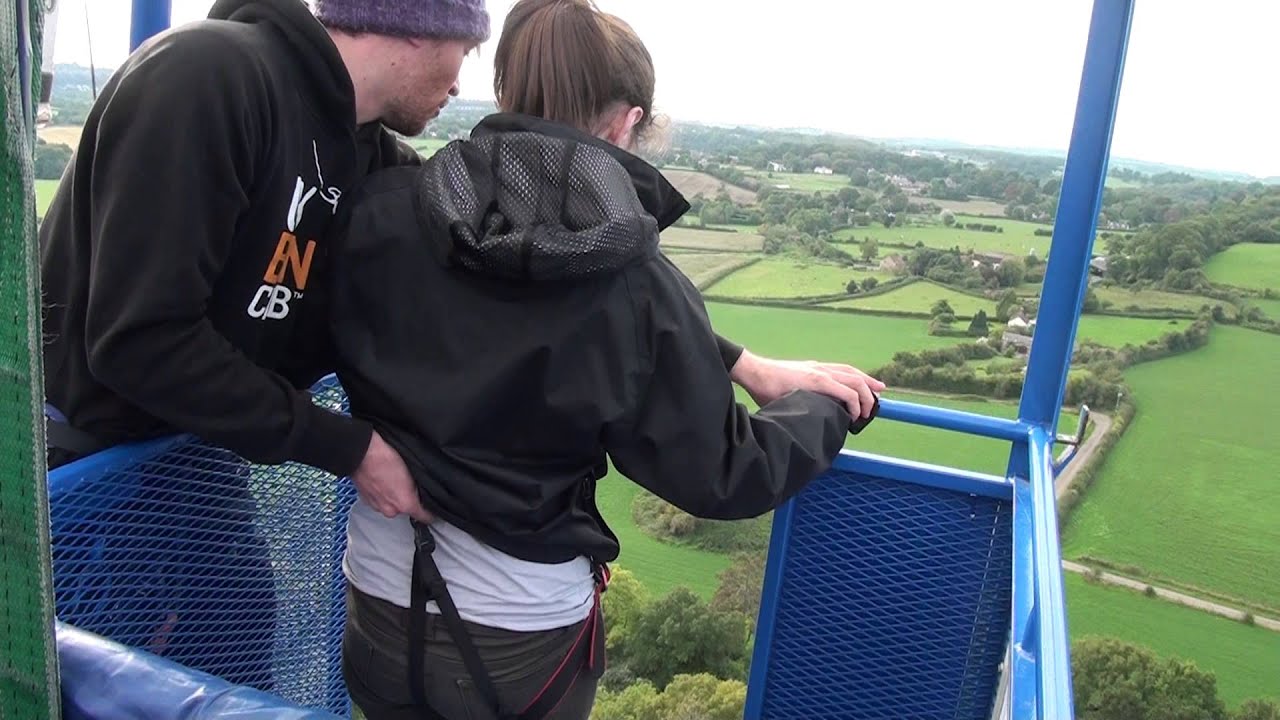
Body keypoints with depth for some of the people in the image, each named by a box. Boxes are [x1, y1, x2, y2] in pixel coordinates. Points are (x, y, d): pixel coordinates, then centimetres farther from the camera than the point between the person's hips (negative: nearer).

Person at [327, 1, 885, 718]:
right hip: (527, 639, -2)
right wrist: (827, 407, 8)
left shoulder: (381, 213, -14)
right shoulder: (638, 284, -19)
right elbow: (723, 476, -10)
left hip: (379, 610, 2)